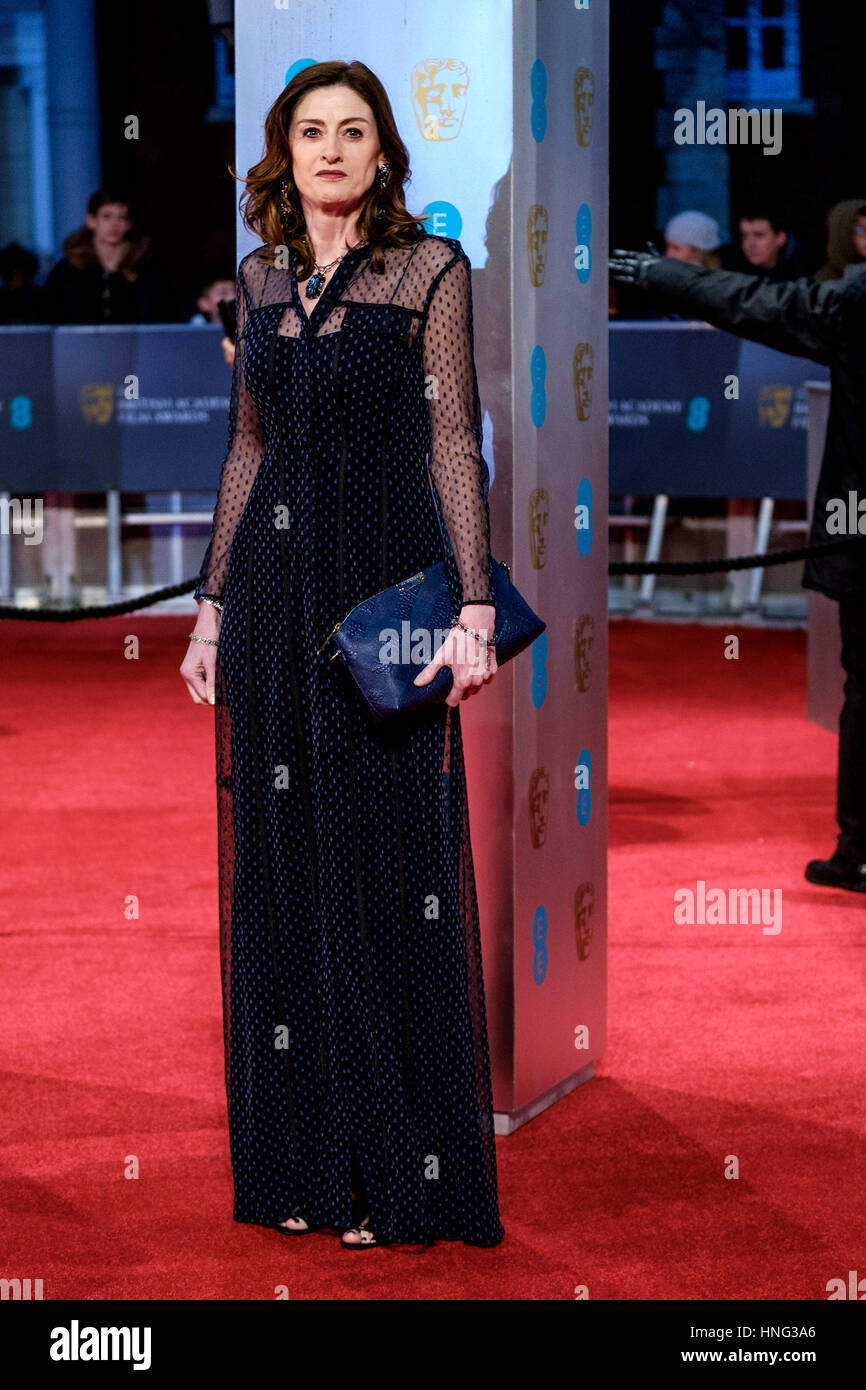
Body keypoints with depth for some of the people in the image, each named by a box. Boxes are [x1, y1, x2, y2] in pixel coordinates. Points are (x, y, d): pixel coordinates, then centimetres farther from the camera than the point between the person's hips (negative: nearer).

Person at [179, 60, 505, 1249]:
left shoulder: (431, 271, -2)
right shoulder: (262, 276, 13)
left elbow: (456, 445, -6)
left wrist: (475, 607, -15)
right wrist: (212, 604, 14)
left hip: (388, 576, -5)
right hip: (275, 582, 5)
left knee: (389, 861, -2)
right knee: (286, 866, 7)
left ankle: (397, 1170, 6)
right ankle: (303, 1158, 16)